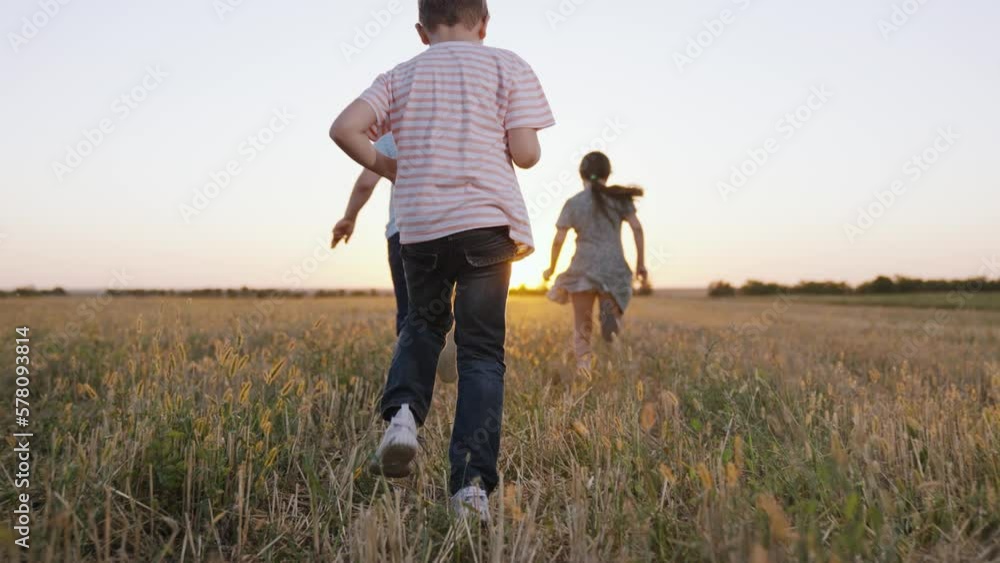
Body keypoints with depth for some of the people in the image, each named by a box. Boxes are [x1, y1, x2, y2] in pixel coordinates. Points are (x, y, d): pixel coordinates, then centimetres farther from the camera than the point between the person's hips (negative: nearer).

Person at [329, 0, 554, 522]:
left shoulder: (401, 76, 12)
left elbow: (345, 128, -2)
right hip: (487, 221, -2)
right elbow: (526, 153, -3)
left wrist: (394, 170, 11)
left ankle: (403, 412, -2)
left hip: (418, 224, 2)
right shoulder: (508, 67, 7)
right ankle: (472, 481, -2)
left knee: (423, 323, 24)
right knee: (481, 351, 2)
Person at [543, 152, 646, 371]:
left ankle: (584, 371, -4)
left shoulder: (573, 203, 3)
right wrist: (641, 264, 4)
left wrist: (551, 269, 14)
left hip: (583, 268, 0)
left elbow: (558, 240, 0)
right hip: (614, 268, 1)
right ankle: (610, 309, -22)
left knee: (582, 327, 10)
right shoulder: (620, 197, 6)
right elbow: (637, 228, -3)